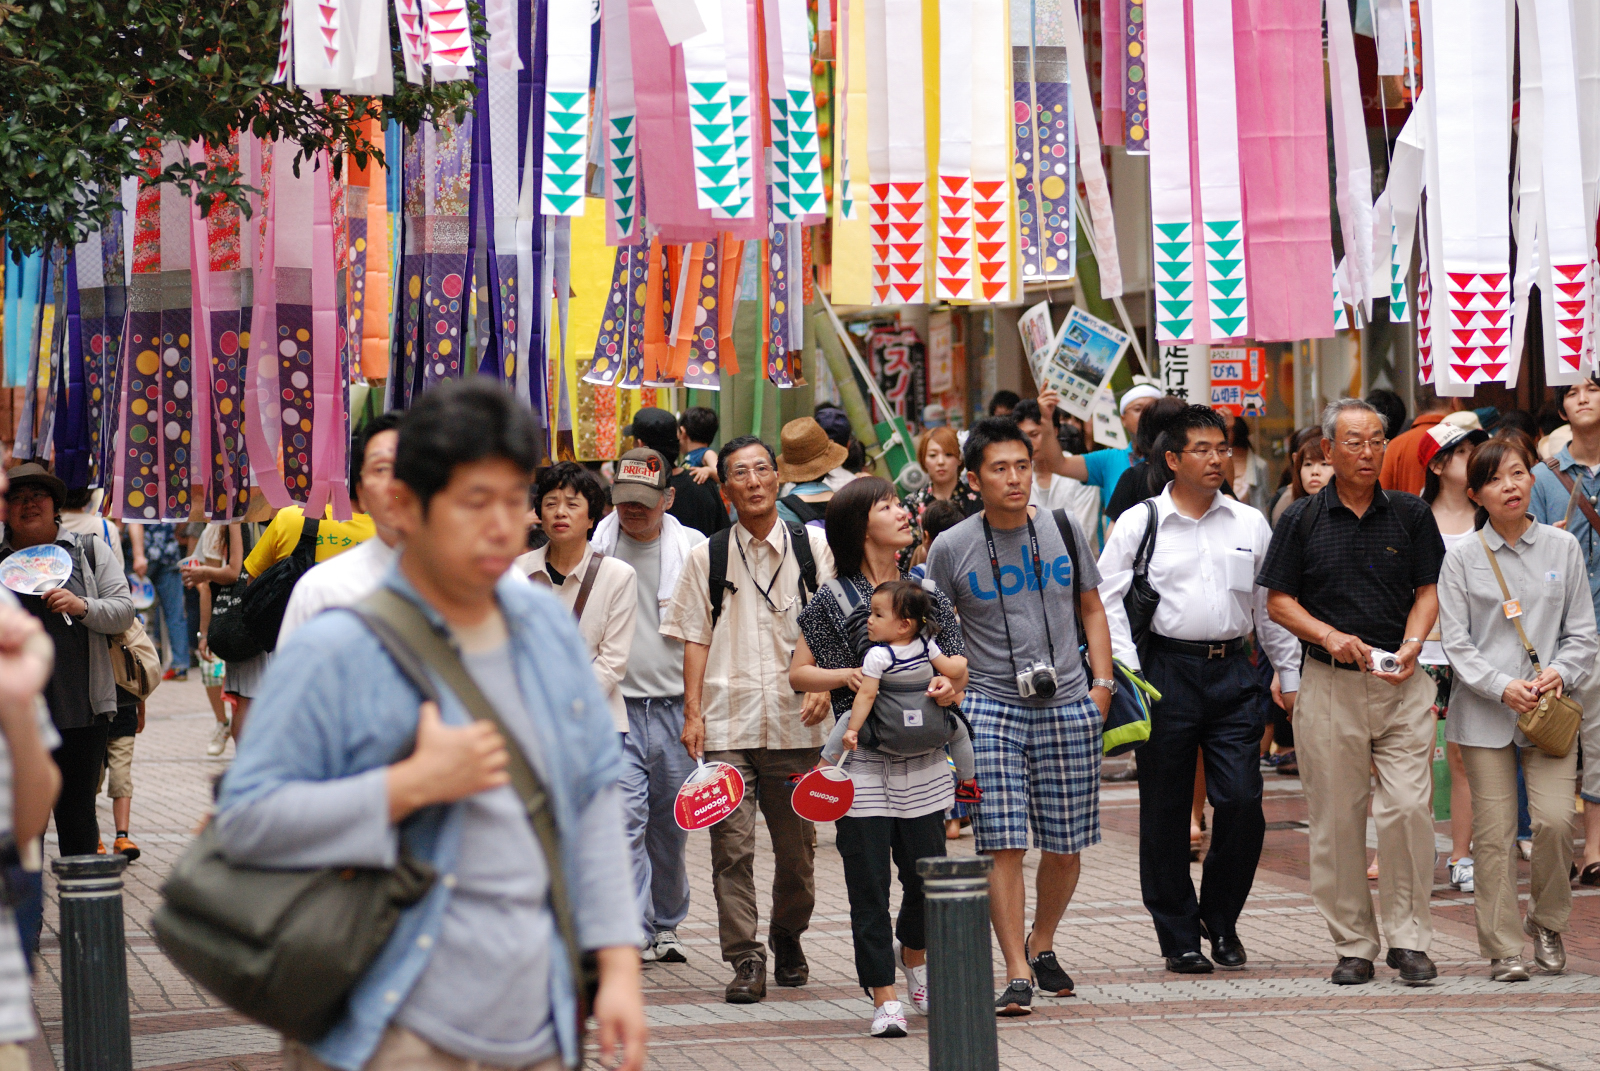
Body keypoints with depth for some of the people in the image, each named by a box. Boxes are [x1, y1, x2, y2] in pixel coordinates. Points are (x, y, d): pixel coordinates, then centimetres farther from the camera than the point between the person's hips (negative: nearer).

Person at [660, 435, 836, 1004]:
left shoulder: (813, 547, 5)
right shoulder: (706, 558, 6)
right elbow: (696, 638, 7)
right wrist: (693, 712, -1)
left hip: (795, 722, 1)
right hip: (727, 724, 0)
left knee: (797, 846, 7)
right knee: (732, 846, -6)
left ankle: (788, 937, 29)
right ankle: (745, 959, -2)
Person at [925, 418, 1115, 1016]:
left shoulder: (1062, 530, 7)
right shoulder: (952, 549, 0)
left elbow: (1091, 609, 16)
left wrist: (1102, 682, 7)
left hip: (1068, 705, 2)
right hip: (991, 706, -2)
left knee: (1064, 846, 8)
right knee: (1003, 846, -9)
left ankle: (1042, 945, 31)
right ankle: (1017, 974, -4)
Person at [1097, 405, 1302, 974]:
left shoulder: (1250, 524, 11)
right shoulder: (1138, 523, 2)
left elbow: (1272, 604, 16)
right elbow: (1108, 601, 0)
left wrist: (1289, 675, 15)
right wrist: (1126, 673, -10)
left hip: (1233, 671, 2)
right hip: (1166, 671, -2)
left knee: (1242, 802, -6)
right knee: (1165, 812, 3)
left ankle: (1220, 918, 16)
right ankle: (1180, 937, 14)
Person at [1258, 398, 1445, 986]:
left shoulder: (1411, 514, 7)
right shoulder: (1302, 519, 4)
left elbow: (1428, 591, 9)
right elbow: (1278, 601, 4)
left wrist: (1409, 646, -9)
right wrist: (1330, 636, -11)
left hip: (1401, 683, 0)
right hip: (1329, 684, 0)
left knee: (1409, 807, -10)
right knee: (1336, 818, 2)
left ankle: (1408, 939, 2)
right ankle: (1353, 945, 11)